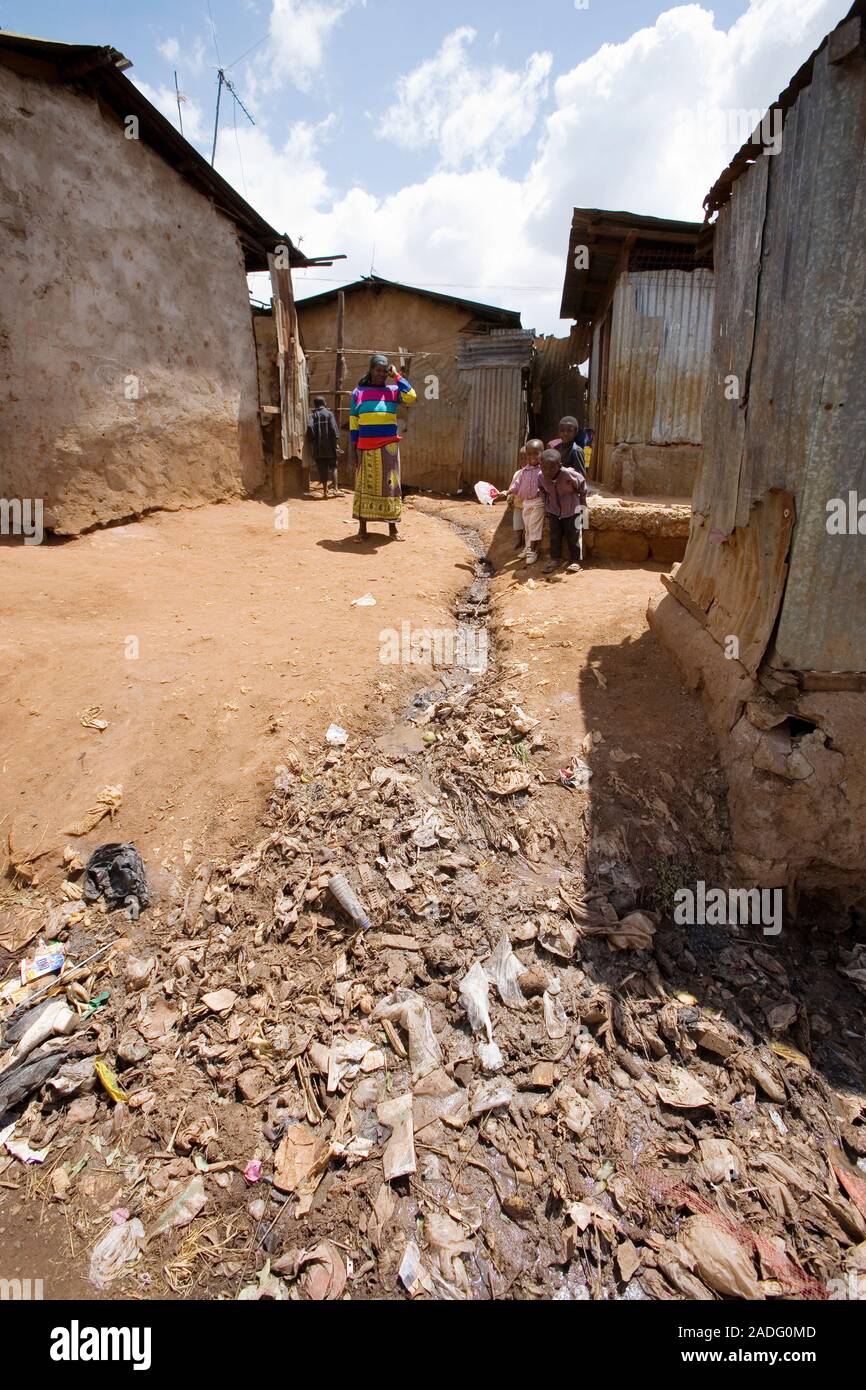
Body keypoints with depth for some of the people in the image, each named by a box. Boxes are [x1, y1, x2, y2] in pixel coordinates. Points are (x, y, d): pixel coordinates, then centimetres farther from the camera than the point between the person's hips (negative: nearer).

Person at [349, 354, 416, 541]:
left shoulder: (393, 391, 6)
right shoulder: (359, 392, 4)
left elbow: (411, 397, -14)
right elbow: (353, 422, 5)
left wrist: (396, 376, -6)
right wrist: (354, 447, -1)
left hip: (388, 447, 1)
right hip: (365, 448, 0)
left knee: (389, 485, 3)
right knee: (364, 486, 3)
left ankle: (392, 528, 10)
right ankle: (362, 529, 8)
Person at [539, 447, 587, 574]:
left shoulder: (570, 475, -28)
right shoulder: (541, 477, -16)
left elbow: (582, 483, -8)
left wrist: (582, 500, 2)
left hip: (572, 511, -3)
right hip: (554, 511, 4)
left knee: (573, 536, 4)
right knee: (554, 536, 8)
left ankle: (576, 561, 12)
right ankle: (554, 559, 18)